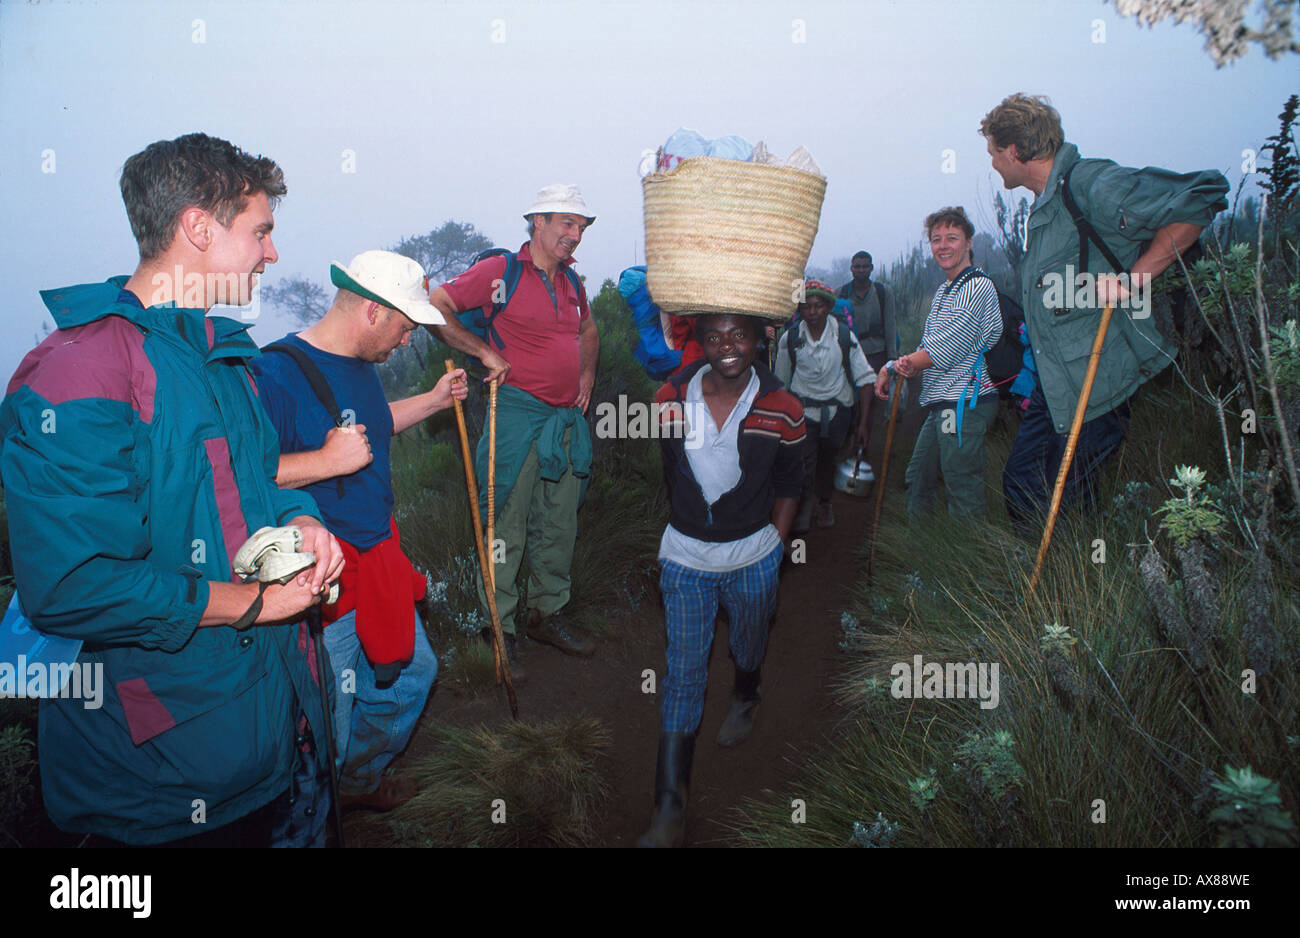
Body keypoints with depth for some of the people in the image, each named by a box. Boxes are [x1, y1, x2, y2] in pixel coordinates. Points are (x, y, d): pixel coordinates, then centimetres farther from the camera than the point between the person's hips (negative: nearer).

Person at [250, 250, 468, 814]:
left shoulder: (360, 364, 8)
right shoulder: (278, 372, -22)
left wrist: (433, 400, 26)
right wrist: (327, 462, -28)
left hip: (376, 557, 10)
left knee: (410, 672, 23)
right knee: (326, 723, 4)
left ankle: (358, 778, 46)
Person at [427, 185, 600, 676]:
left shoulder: (571, 283, 15)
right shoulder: (501, 270, -6)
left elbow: (588, 329, 34)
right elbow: (436, 306, -11)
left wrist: (586, 374, 17)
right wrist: (485, 352, -14)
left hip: (567, 418, 7)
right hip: (518, 414, -7)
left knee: (559, 528, 14)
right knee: (507, 529, -2)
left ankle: (547, 613, 29)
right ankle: (499, 628, 11)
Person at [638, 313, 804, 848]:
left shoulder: (782, 411, -11)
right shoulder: (671, 398, -8)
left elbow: (787, 488, 1)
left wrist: (774, 548, -2)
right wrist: (689, 526, 8)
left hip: (754, 558, 0)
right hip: (685, 558, 0)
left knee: (748, 649, 23)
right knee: (683, 673, 1)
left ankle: (744, 703, 60)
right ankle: (669, 810, 6)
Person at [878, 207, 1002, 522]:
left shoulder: (978, 287, -11)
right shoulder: (944, 290, 19)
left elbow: (947, 347, -17)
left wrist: (892, 367, -9)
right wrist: (909, 362, -9)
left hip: (963, 402, -10)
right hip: (941, 404, 10)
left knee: (963, 490, -6)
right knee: (917, 481, 18)